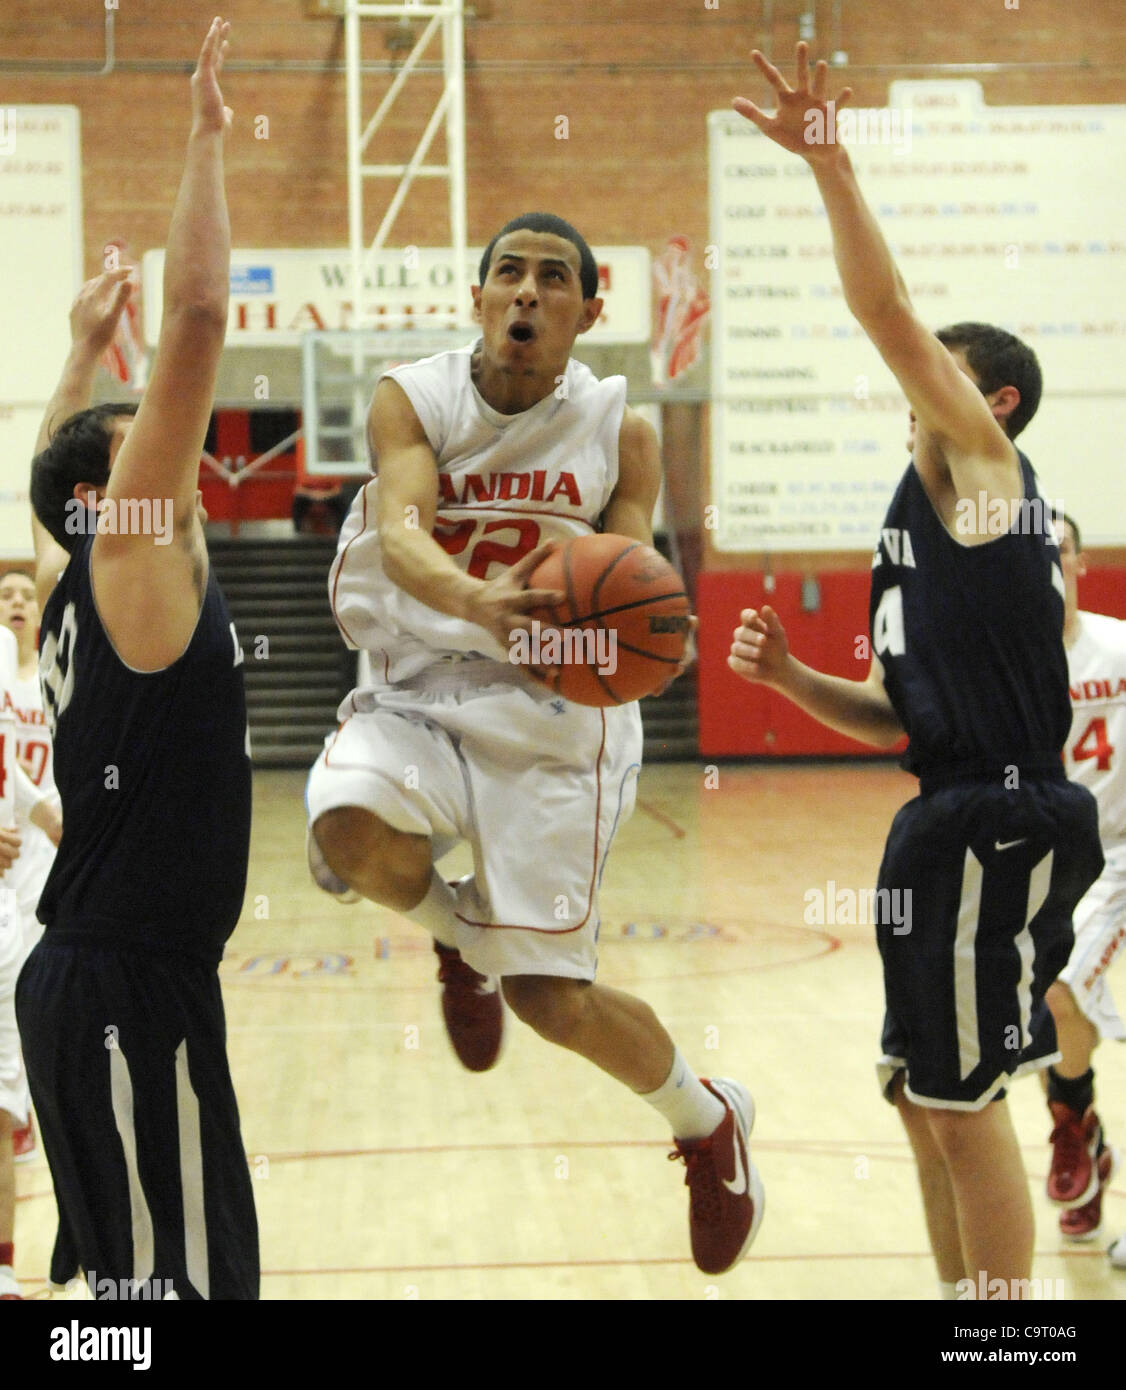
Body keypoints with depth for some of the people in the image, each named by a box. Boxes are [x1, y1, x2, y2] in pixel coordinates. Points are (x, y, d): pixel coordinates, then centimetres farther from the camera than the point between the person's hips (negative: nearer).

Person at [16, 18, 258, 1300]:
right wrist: (206, 137, -10)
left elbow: (44, 482, 35)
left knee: (118, 1270, 16)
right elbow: (197, 320, -16)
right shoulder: (135, 557, -10)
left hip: (88, 982, 10)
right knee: (169, 1282, -8)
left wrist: (84, 351, 41)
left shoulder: (68, 579, 11)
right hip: (132, 994, -10)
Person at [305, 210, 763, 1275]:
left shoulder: (618, 433, -2)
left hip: (551, 711, -1)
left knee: (551, 998, -4)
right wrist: (479, 602, -43)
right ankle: (460, 934, 4)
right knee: (352, 829, -33)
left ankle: (708, 1118, 28)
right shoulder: (412, 400, -4)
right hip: (418, 685, 1)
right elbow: (399, 535, -21)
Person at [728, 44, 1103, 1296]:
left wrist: (830, 164, -22)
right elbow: (899, 714, 20)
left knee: (963, 1098, -4)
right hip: (955, 818, 10)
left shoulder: (982, 463, -4)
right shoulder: (929, 518, 22)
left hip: (998, 823, -10)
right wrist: (789, 677, 5)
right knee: (925, 1096, 16)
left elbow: (885, 310, -18)